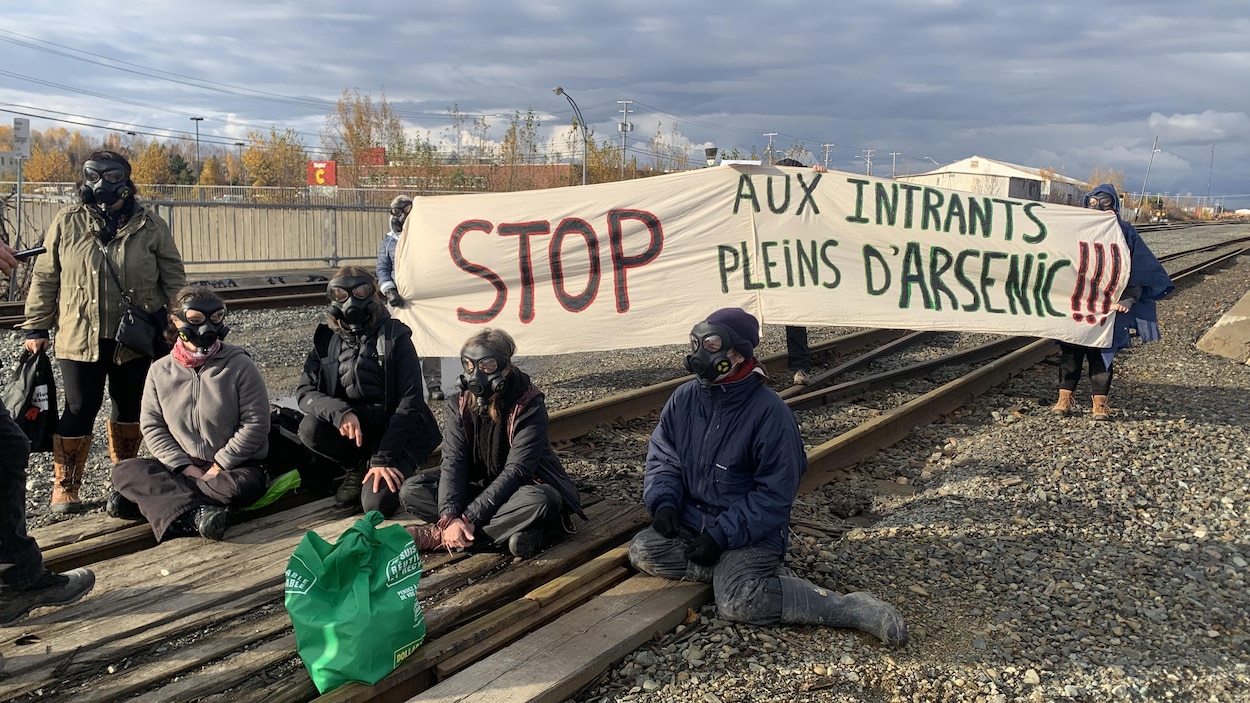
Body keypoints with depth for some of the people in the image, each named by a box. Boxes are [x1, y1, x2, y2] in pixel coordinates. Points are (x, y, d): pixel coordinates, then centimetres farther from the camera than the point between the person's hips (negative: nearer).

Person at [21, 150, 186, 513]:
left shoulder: (150, 225, 0)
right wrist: (36, 327, 5)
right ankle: (65, 486, 17)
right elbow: (44, 279, 5)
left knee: (130, 406, 14)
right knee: (80, 409, 1)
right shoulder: (67, 223, 0)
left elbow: (173, 279, 4)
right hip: (79, 337, -1)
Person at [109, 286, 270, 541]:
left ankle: (151, 499, -23)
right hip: (182, 467, 4)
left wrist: (218, 468, -14)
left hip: (233, 467, -3)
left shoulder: (239, 365, -10)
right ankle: (197, 513, -32)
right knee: (123, 471, -18)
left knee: (241, 486, -37)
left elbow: (255, 424, -11)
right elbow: (151, 426, 1)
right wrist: (185, 467, -12)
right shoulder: (160, 370, 1)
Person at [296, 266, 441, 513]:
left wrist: (384, 459, -21)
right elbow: (305, 393, -6)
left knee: (376, 503, -25)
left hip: (399, 431, -4)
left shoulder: (394, 336, -9)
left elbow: (409, 400, -14)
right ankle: (358, 466, 2)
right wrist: (339, 412, -29)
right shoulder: (326, 340, 2)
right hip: (354, 427, 5)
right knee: (310, 428, -26)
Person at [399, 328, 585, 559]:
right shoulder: (460, 403, -6)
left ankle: (440, 535, -27)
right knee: (411, 490, -15)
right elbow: (453, 462, -14)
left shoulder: (529, 406, -20)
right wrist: (450, 517, -31)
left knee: (539, 502, -39)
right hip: (480, 489, 4)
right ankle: (508, 530, -24)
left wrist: (468, 518, -31)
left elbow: (515, 471, -25)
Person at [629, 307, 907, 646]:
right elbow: (662, 457, 9)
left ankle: (853, 608, -15)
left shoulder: (769, 412, -16)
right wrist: (663, 501, -12)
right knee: (642, 552, -17)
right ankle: (749, 573, -9)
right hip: (691, 522, 7)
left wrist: (722, 535, -21)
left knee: (737, 601, -29)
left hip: (752, 531, -6)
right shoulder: (684, 399, 1)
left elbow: (774, 494, -16)